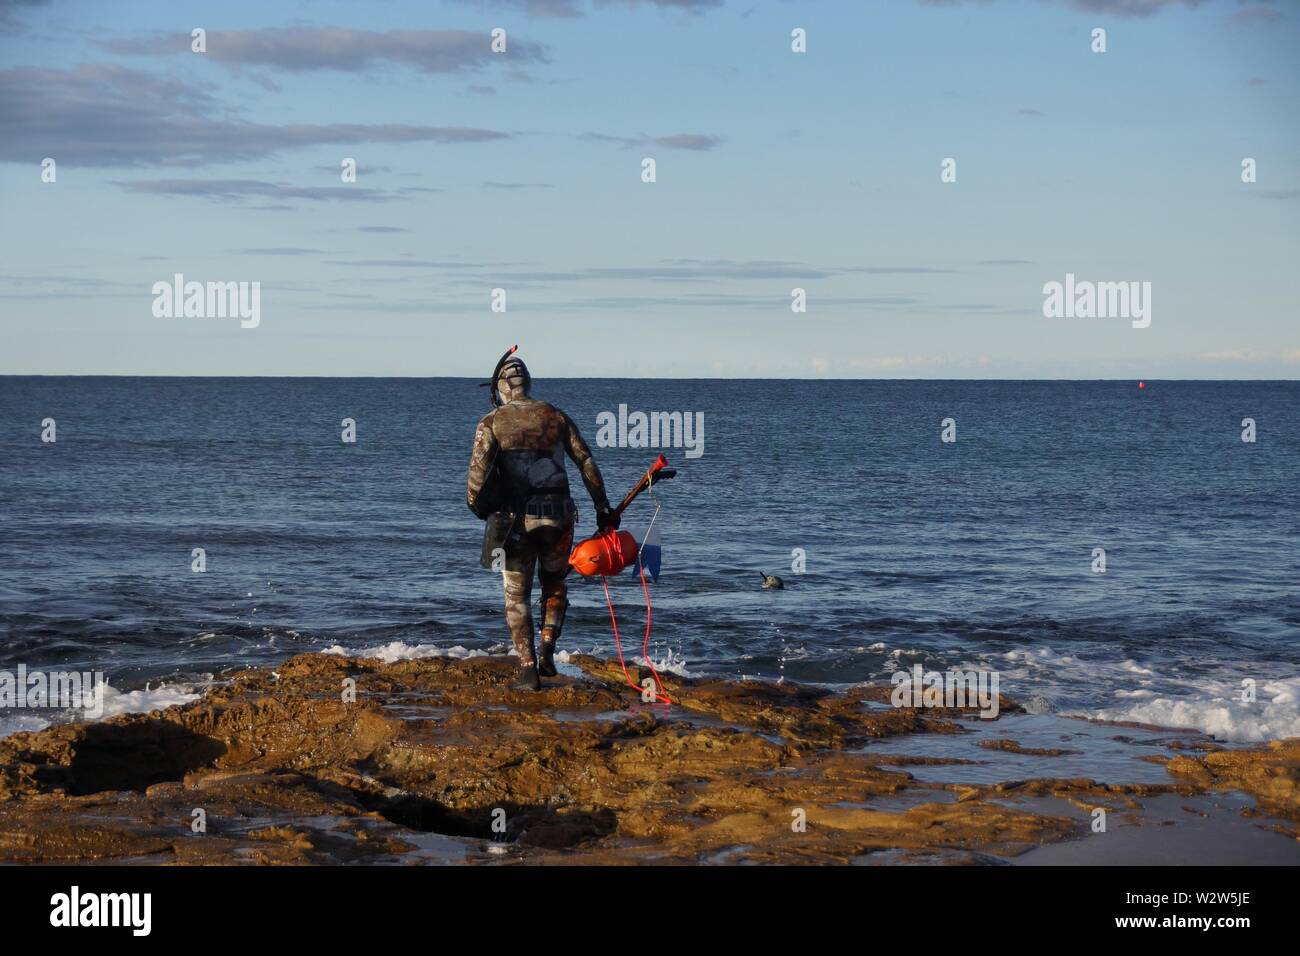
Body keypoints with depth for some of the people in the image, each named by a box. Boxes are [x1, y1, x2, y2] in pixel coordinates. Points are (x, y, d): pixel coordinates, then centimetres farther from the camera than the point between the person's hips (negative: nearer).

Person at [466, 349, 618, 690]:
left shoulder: (492, 422, 0)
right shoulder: (556, 417, 9)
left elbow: (479, 468, -13)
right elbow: (587, 463, 7)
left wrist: (476, 505, 4)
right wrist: (603, 510, 11)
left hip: (515, 519, -2)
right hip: (557, 516, 2)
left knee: (517, 596, 9)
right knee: (555, 584, 23)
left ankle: (528, 670, 2)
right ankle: (547, 651, 5)